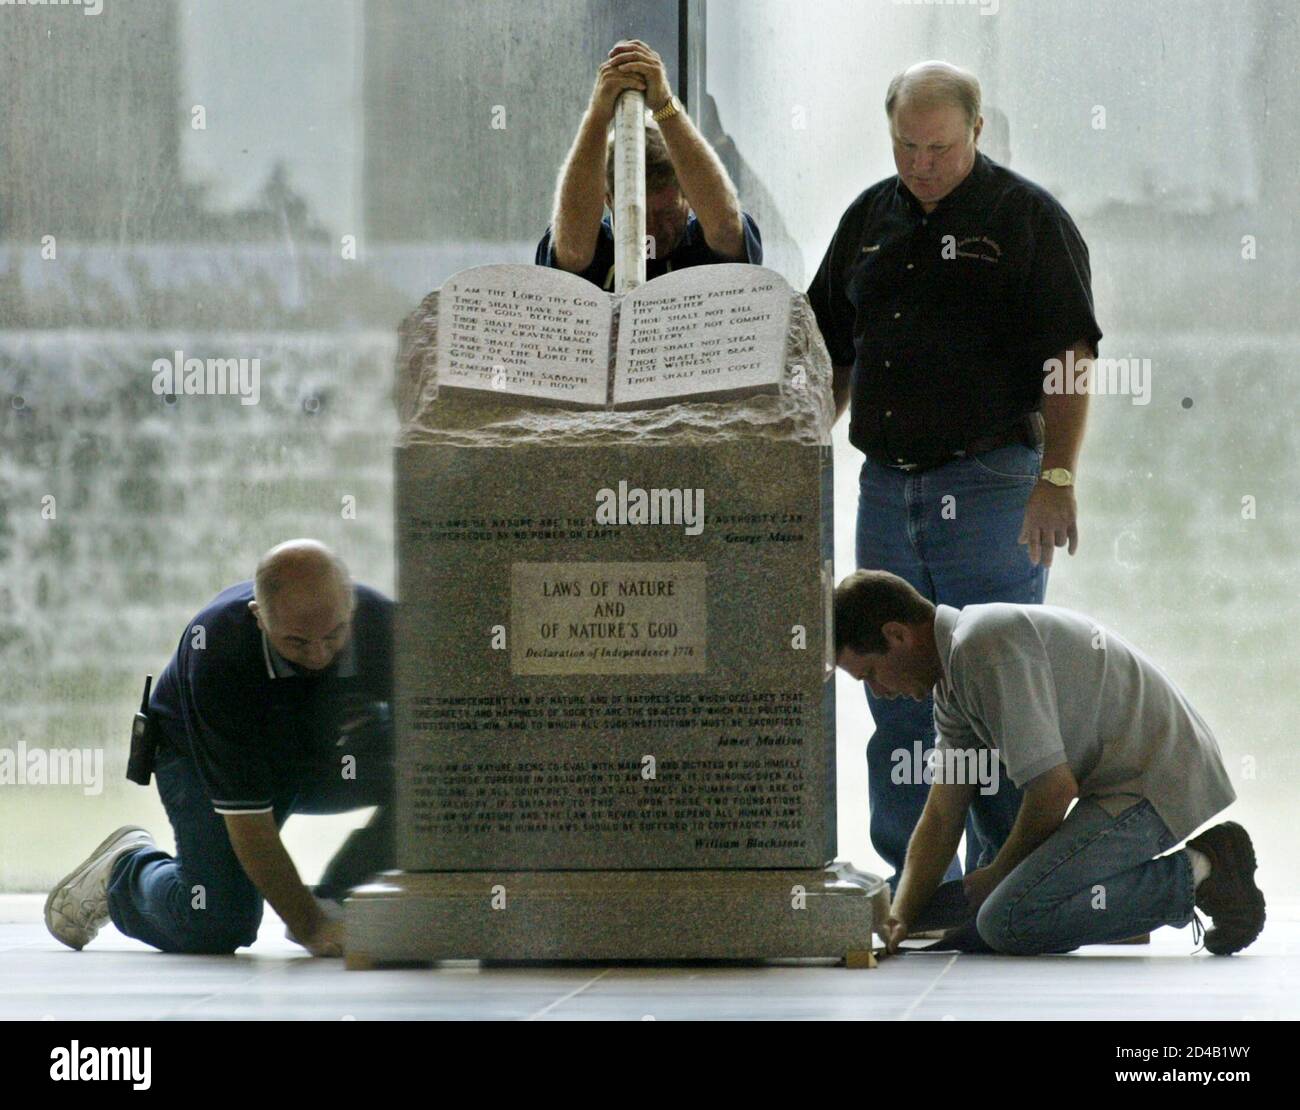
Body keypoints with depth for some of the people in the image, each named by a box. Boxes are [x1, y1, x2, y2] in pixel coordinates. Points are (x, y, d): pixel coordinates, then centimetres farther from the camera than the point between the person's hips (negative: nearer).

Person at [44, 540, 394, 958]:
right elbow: (246, 819, -34)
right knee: (214, 924, -21)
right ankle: (126, 867, 13)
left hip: (322, 752, 4)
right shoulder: (220, 649, -37)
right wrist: (309, 926, -36)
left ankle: (338, 903, -3)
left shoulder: (379, 622, -29)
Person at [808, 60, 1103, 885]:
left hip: (989, 483, -6)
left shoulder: (1027, 218, -3)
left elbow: (1070, 358, -10)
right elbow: (832, 357, 20)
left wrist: (1058, 478, -19)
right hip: (886, 485, 6)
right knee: (896, 696, 8)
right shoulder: (869, 220, 14)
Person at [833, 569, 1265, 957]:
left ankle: (1196, 875, -10)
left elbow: (1054, 787, -19)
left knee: (1009, 922, -21)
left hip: (1155, 779, -11)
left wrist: (999, 874, -3)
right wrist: (901, 917, 2)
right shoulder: (952, 684, 14)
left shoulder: (985, 650, -19)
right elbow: (941, 818, 15)